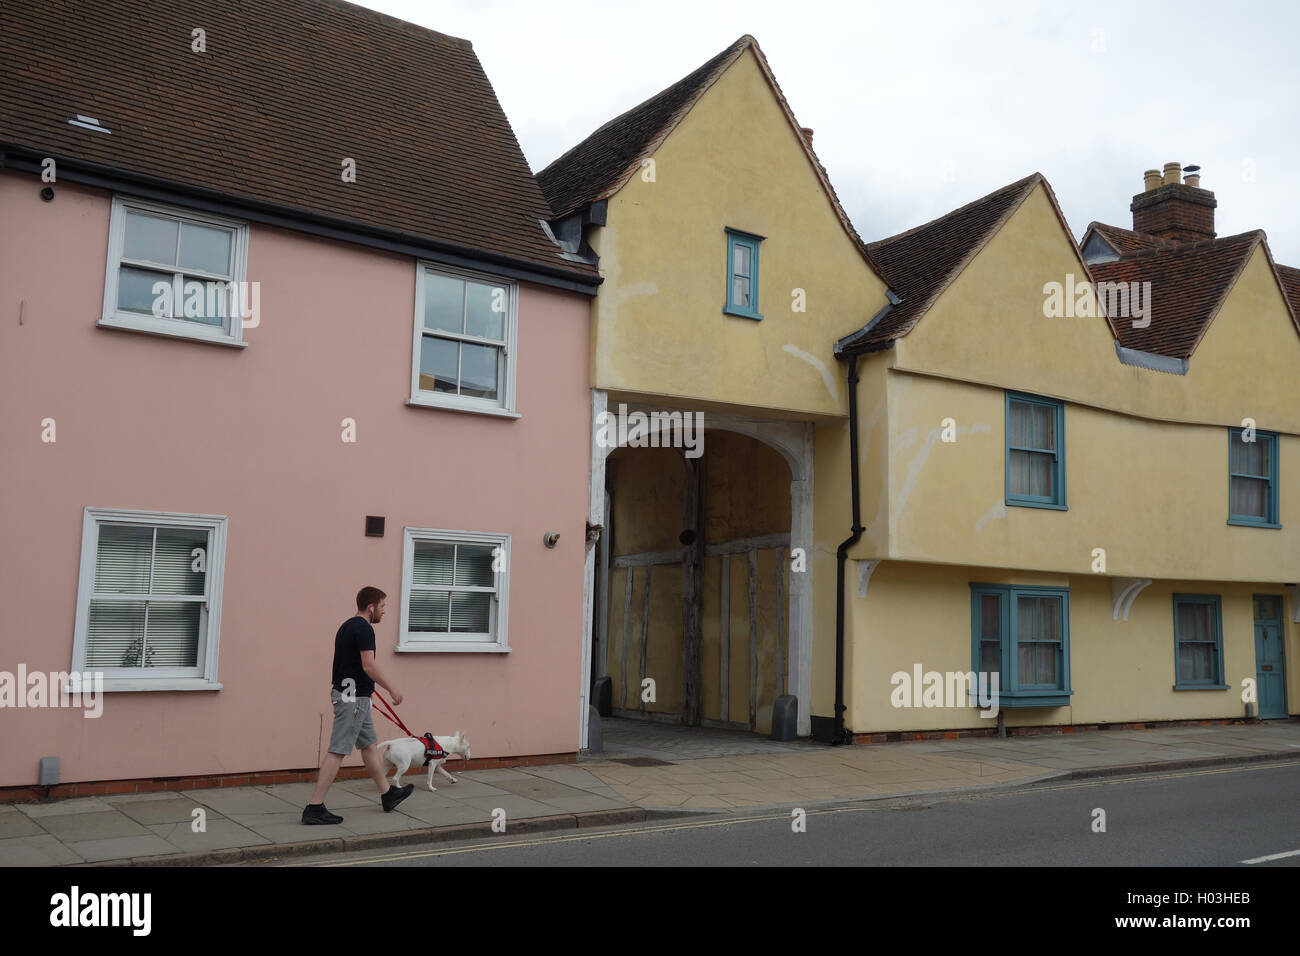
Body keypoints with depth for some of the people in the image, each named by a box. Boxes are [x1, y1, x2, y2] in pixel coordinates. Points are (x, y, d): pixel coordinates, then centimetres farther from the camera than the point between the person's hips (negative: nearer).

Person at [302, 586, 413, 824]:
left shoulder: (347, 626, 14)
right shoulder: (363, 628, -16)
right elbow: (369, 665, -23)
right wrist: (392, 689, -15)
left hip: (348, 695, 11)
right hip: (354, 697, -11)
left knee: (369, 745, 18)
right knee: (338, 751, -9)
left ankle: (387, 793, 30)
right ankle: (315, 807, -8)